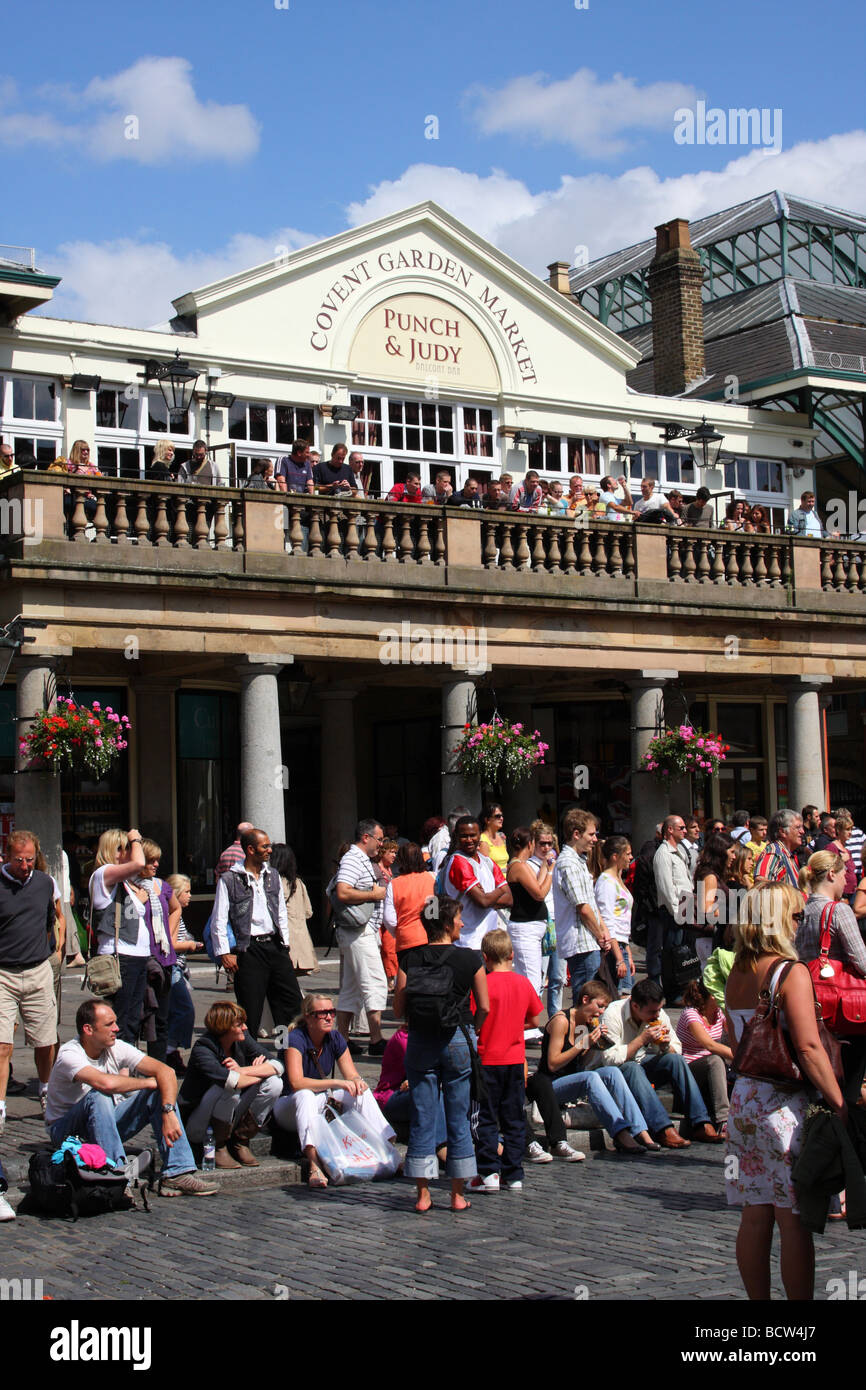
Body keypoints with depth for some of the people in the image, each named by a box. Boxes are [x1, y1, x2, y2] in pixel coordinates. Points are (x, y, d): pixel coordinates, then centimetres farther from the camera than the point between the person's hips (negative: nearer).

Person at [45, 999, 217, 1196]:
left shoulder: (117, 1048, -8)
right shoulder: (69, 1055, -25)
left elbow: (165, 1071, -14)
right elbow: (106, 1083, -43)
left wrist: (168, 1112, -31)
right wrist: (148, 1082, -25)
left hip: (107, 1124, 6)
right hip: (66, 1131, -6)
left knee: (161, 1092, -12)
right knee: (98, 1098, -36)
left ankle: (176, 1174, -23)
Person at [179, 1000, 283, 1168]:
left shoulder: (242, 1039, -4)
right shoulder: (201, 1051, -23)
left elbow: (277, 1066, -10)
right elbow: (230, 1080, -40)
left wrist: (242, 1070, -23)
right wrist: (260, 1073, -21)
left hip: (230, 1120, 6)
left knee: (274, 1084, -13)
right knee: (229, 1089, -34)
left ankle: (241, 1142, -2)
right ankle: (219, 1148, -15)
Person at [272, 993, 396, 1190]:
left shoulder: (335, 1039, -1)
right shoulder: (296, 1039, -20)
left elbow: (352, 1076, 0)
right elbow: (296, 1083, -31)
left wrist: (357, 1082, -26)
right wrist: (336, 1083, -37)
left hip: (322, 1103, 6)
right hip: (289, 1106, -6)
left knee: (362, 1090, -12)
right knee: (305, 1095, -37)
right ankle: (314, 1166, -53)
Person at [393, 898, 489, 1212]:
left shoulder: (410, 959, -1)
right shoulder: (470, 959, -5)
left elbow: (398, 1010, -2)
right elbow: (484, 1008, -2)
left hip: (419, 1042, 2)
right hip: (456, 1042, -2)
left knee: (421, 1118, 7)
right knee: (458, 1117, 8)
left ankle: (423, 1194, 9)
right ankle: (458, 1195, 12)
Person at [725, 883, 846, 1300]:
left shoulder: (735, 976, 9)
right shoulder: (791, 972, -13)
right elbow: (808, 1048, -19)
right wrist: (839, 1105, -16)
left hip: (744, 1098, 7)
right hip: (784, 1104, -7)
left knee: (755, 1215, 11)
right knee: (794, 1219, -1)